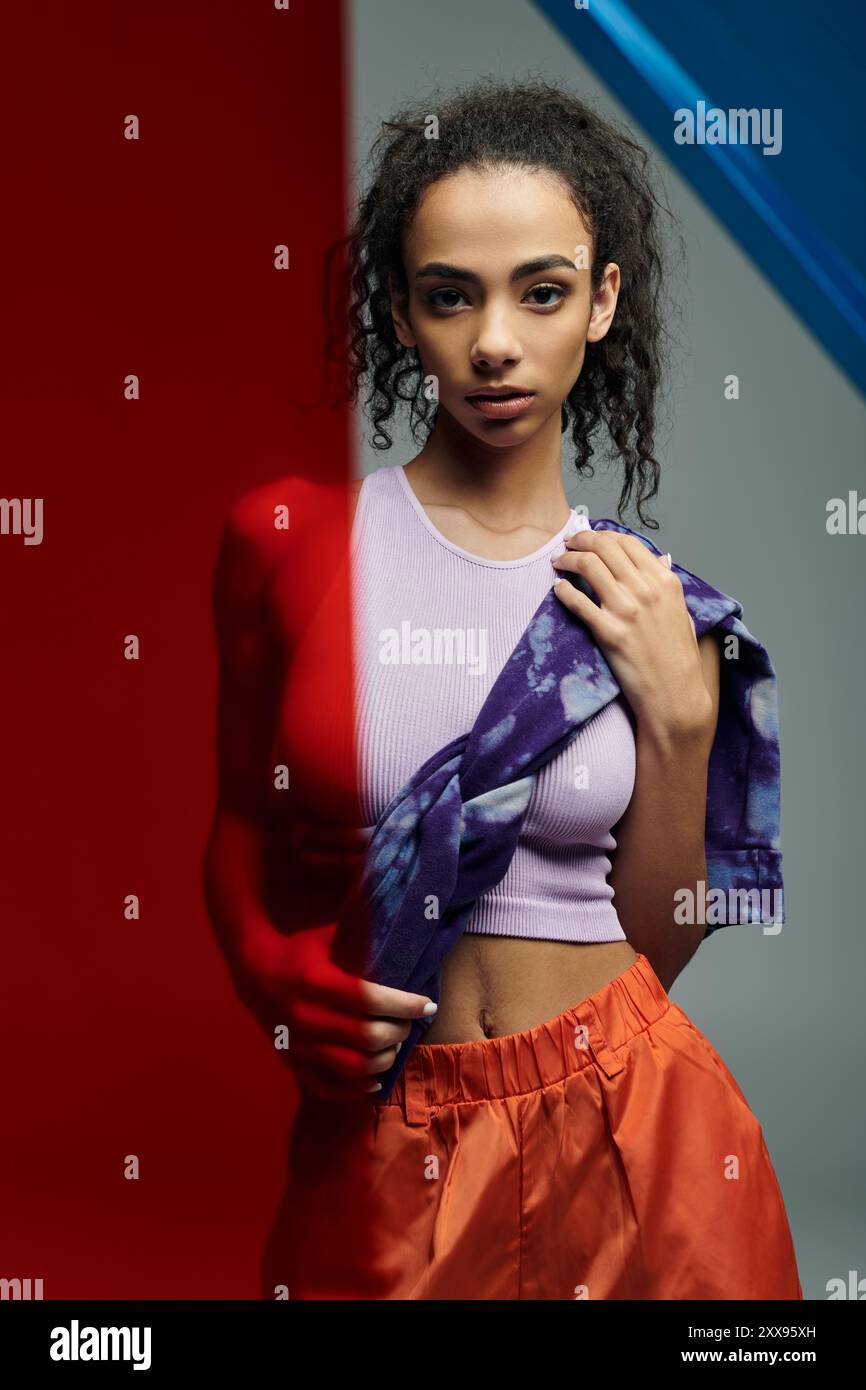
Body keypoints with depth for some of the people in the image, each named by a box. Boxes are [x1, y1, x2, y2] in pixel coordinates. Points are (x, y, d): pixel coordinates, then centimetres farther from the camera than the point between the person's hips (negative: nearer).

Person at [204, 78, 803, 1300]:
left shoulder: (649, 602, -2)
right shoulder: (284, 534, -5)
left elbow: (657, 946, 1)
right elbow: (239, 818, 7)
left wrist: (678, 718, -9)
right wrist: (265, 963, -11)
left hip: (625, 1126, 1)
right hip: (373, 1140, -1)